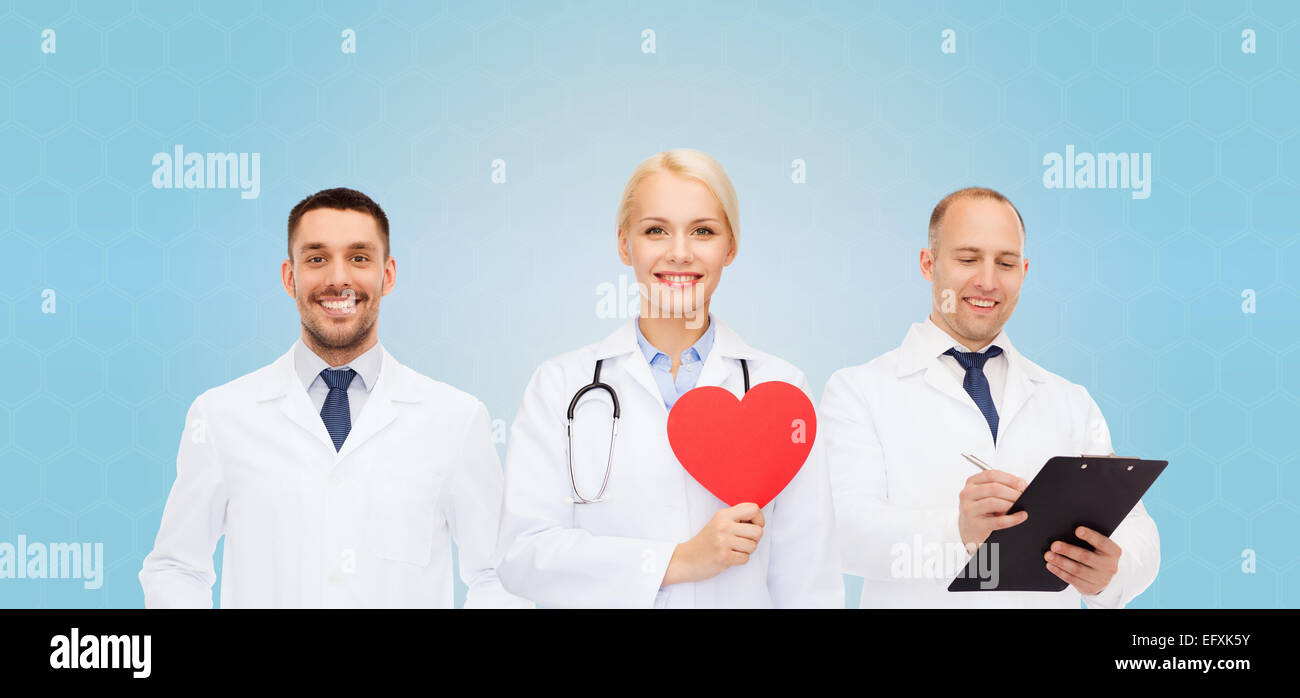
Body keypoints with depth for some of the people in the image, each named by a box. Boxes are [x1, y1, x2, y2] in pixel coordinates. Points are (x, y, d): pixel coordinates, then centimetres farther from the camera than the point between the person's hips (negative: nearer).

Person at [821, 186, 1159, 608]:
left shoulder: (1071, 404, 13)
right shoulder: (858, 392, 2)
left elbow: (1134, 529, 4)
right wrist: (957, 529, -28)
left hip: (1048, 601, 2)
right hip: (918, 601, -2)